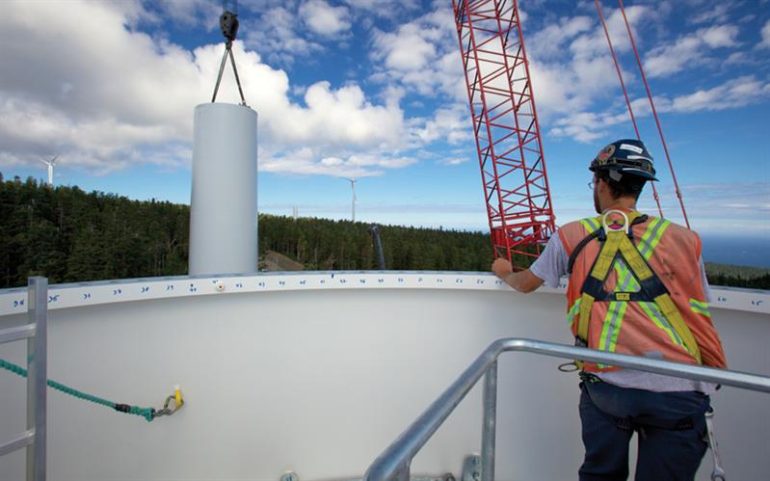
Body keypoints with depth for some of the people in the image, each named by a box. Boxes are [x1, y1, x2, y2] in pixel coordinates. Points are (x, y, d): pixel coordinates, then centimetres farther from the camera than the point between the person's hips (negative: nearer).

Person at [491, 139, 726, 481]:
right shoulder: (683, 239, 6)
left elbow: (524, 284, 18)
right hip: (678, 392, 1)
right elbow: (698, 316, 13)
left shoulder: (571, 236, 4)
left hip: (605, 386, 0)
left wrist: (504, 273, 39)